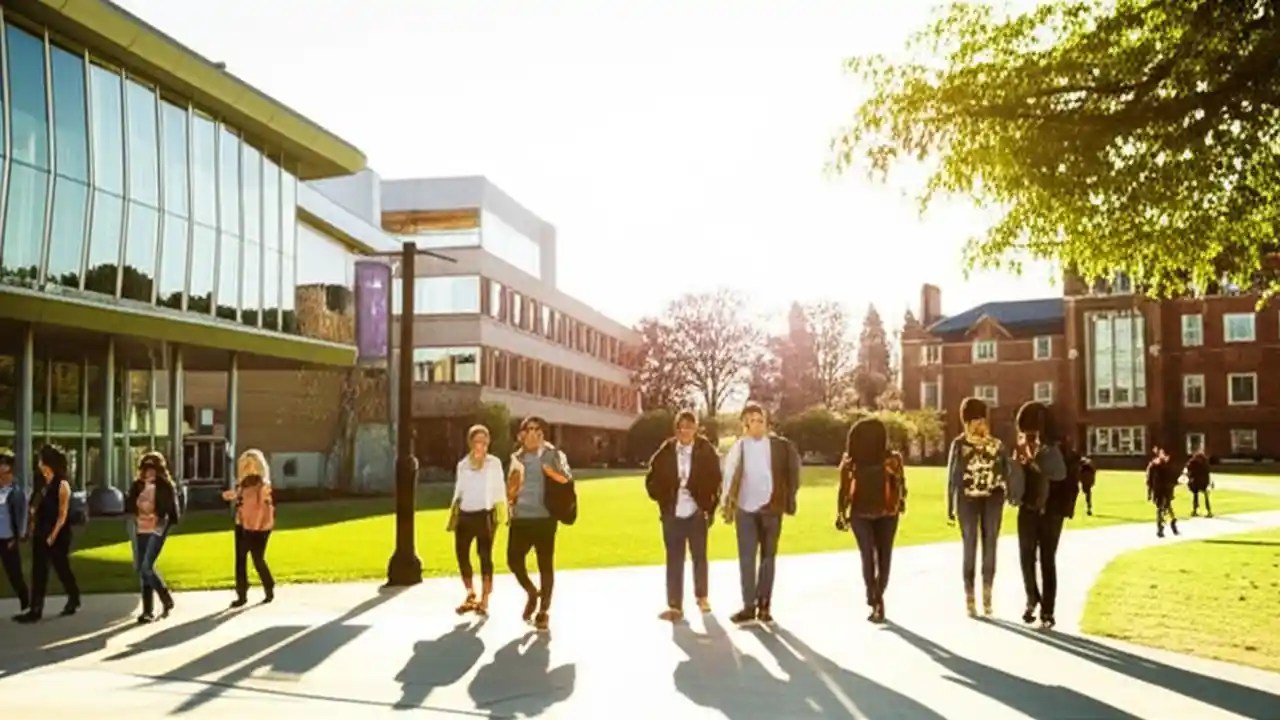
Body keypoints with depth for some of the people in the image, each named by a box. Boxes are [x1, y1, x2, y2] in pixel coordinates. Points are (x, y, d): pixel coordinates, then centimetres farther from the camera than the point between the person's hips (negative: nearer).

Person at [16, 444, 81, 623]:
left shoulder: (62, 484, -10)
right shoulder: (43, 484, 12)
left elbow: (62, 514, -13)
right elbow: (36, 508, 15)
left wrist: (53, 535, -16)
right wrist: (34, 527, 5)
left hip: (57, 535, -7)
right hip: (40, 534, 7)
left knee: (62, 568, 5)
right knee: (38, 572, 3)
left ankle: (74, 599, 24)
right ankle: (36, 610, 4)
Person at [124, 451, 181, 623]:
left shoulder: (166, 486, -6)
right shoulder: (137, 485, 8)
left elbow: (172, 510, -8)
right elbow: (129, 506, 8)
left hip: (156, 530, -6)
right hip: (140, 530, 6)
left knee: (147, 567, -15)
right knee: (140, 569, 6)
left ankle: (167, 600, 6)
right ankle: (148, 610, 14)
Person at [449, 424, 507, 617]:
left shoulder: (494, 463, 3)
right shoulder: (462, 464, 12)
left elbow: (499, 490, 3)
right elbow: (458, 491, 16)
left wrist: (499, 513, -7)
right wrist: (453, 515, 9)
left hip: (484, 515, -3)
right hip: (465, 515, 4)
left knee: (485, 555, -2)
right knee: (461, 554, 3)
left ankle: (484, 601, 2)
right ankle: (470, 596, 19)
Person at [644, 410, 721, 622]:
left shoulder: (706, 451, -5)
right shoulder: (666, 452, -2)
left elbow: (715, 481, -2)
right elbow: (652, 479, 5)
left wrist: (711, 508, -6)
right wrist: (662, 499, -5)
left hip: (697, 513, -1)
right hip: (672, 514, 1)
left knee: (699, 557, 15)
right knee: (674, 560, 3)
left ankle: (702, 596, 34)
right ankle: (675, 606, 8)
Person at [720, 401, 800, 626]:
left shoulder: (781, 446, -1)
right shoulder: (738, 447, 0)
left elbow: (792, 472, 3)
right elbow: (729, 477, -1)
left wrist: (789, 500, -5)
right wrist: (728, 504, -8)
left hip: (770, 508, 0)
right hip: (745, 509, 0)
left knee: (768, 557, 7)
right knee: (746, 558, -1)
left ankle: (764, 605, 15)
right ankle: (749, 605, 3)